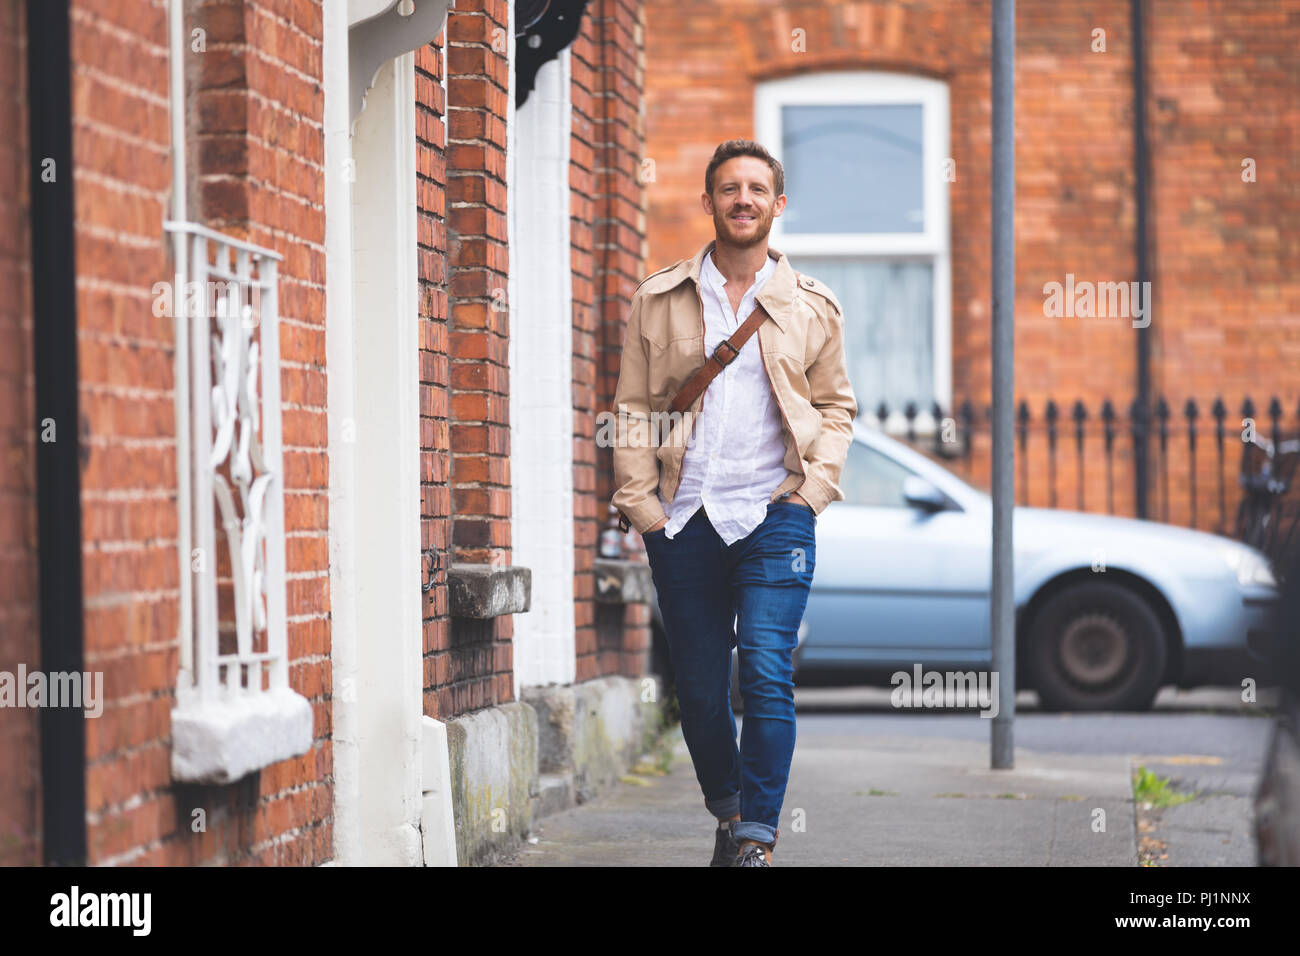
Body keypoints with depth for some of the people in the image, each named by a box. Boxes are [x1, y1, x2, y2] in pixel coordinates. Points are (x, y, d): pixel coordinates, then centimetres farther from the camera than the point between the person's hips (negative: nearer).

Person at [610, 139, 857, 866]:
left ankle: (758, 835, -11)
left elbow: (836, 405, 15)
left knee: (767, 671, -15)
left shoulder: (812, 306, 9)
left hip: (773, 513, -1)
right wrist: (642, 505, 0)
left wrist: (813, 487, 0)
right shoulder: (660, 300, 8)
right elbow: (634, 409, 9)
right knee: (698, 687, 6)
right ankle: (727, 811, 27)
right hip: (684, 520, 2)